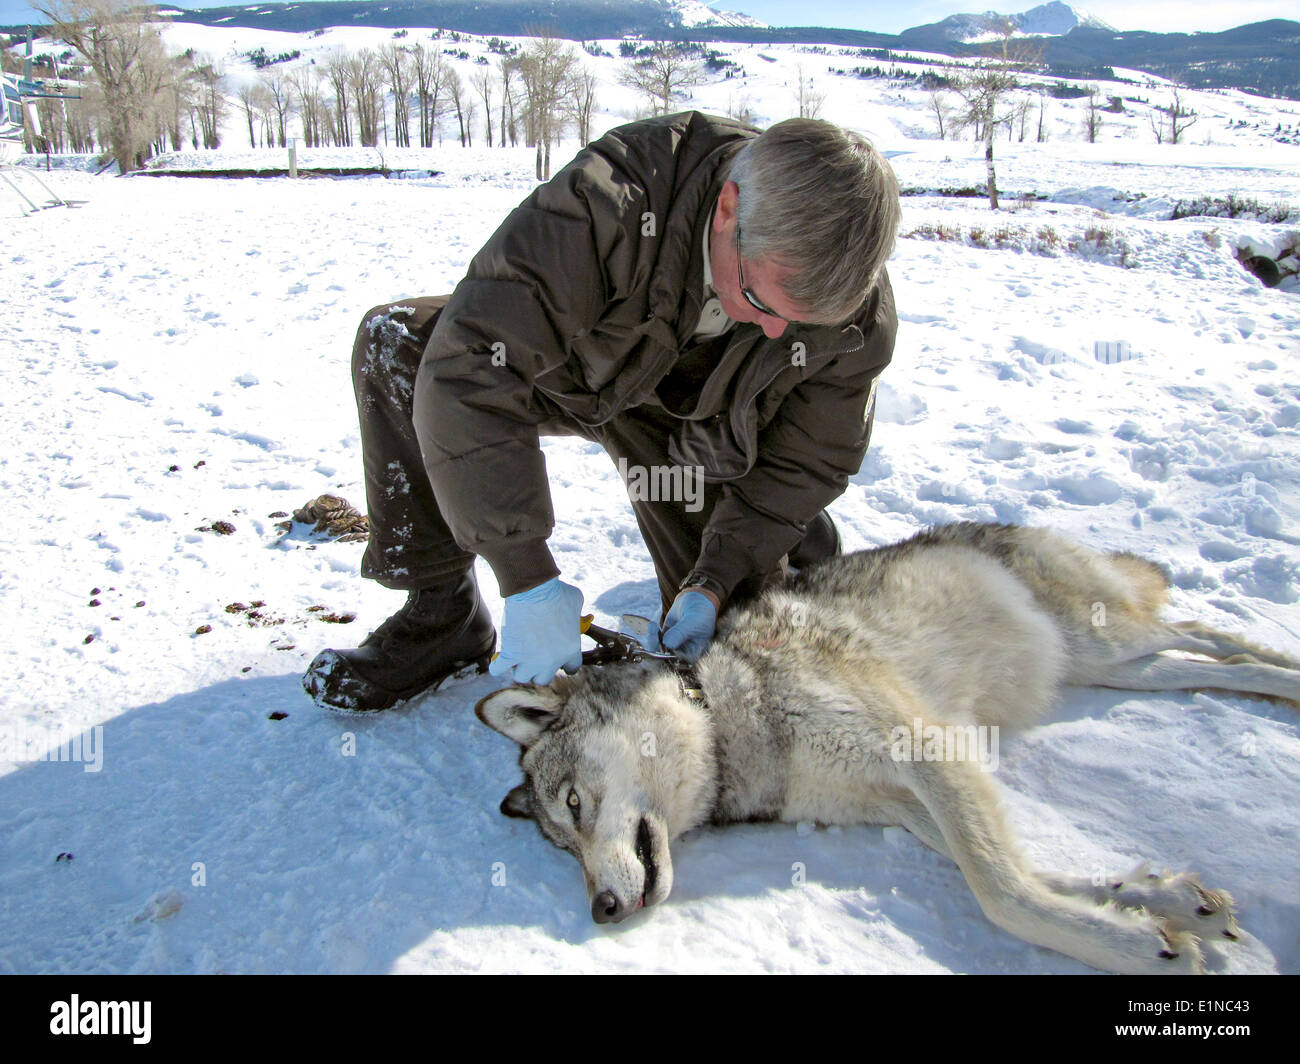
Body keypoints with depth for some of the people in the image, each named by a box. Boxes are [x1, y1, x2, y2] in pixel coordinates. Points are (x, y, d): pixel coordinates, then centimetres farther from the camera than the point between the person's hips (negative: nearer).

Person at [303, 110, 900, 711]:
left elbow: (808, 462, -13)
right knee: (395, 342, -26)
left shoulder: (860, 321, -28)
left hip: (695, 430, 1)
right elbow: (468, 373, -43)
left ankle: (794, 534, 31)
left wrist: (715, 583, -23)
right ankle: (442, 614, -14)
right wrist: (529, 583, -44)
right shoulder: (610, 204, -40)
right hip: (574, 373, 0)